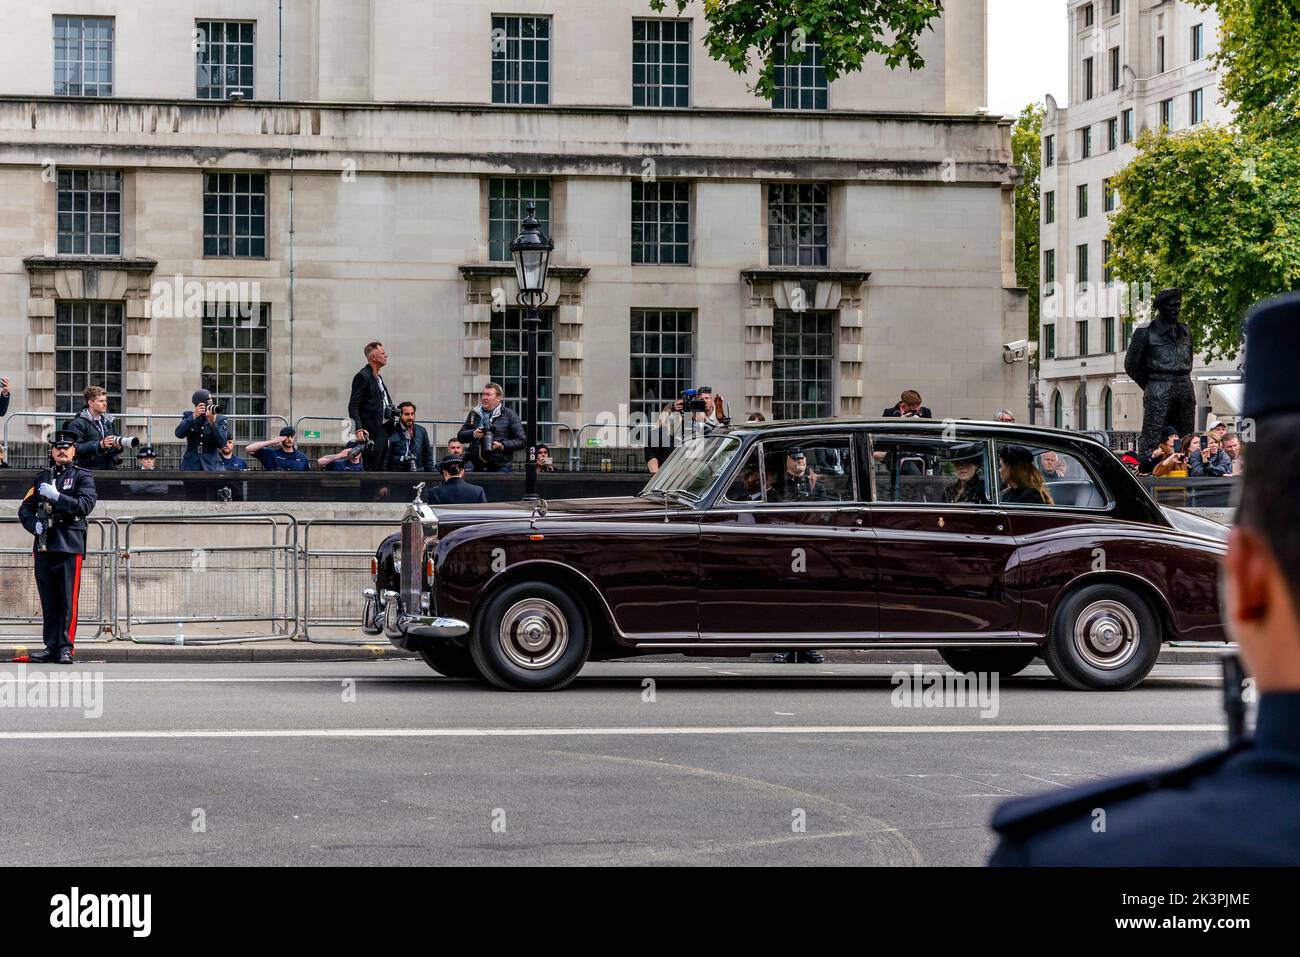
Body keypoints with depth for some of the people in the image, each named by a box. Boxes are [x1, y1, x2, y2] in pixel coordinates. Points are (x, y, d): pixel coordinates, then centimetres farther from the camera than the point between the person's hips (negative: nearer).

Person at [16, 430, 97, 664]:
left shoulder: (82, 476, 5)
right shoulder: (42, 478, 18)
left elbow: (86, 505, -10)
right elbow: (25, 508, 16)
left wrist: (57, 496, -18)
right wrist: (34, 525, -4)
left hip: (70, 546, -4)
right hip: (43, 546, 4)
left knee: (68, 600, -6)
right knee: (48, 601, 6)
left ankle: (66, 647, -4)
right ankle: (51, 646, 11)